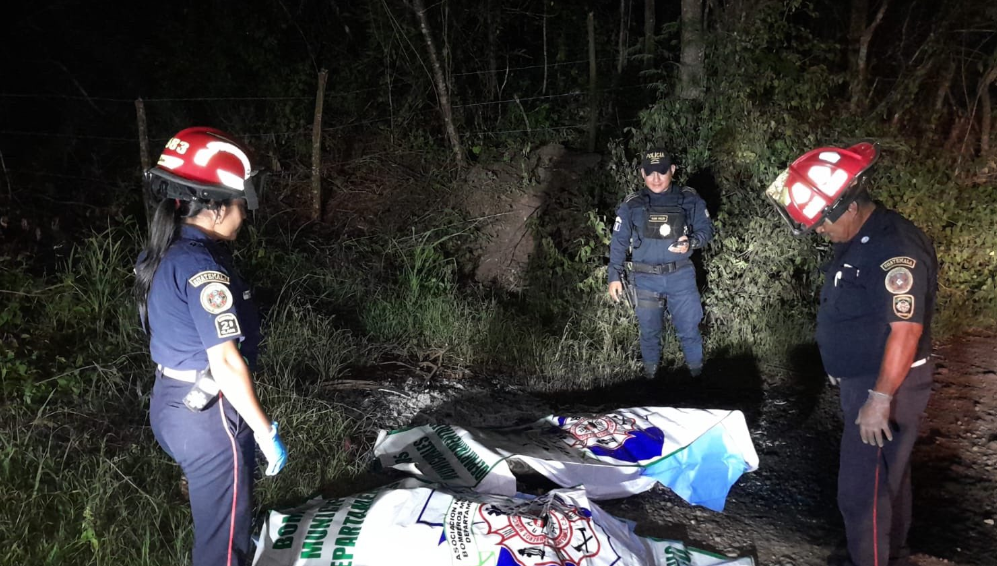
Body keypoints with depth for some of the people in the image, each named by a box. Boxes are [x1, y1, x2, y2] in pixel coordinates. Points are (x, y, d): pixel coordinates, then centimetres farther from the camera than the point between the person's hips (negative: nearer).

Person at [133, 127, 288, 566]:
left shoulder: (159, 255, 4)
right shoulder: (202, 267, -25)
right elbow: (226, 363, -27)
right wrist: (265, 431, -18)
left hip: (171, 402, 9)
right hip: (209, 416, -9)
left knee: (216, 514, 32)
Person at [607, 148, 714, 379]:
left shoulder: (689, 199, -2)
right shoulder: (632, 204, -2)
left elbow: (706, 229, 4)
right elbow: (618, 242, 3)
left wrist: (691, 243, -18)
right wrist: (614, 276, -1)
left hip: (681, 276, 0)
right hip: (646, 279, 0)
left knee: (689, 329, 9)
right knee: (649, 331, 14)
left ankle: (697, 372, 31)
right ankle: (650, 373, 35)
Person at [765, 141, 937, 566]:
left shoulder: (894, 247, -26)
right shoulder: (858, 240, 6)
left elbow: (906, 329, -28)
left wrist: (880, 398, -26)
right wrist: (852, 378, 24)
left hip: (884, 385, -10)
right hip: (863, 379, 10)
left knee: (863, 490, -2)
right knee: (888, 477, 23)